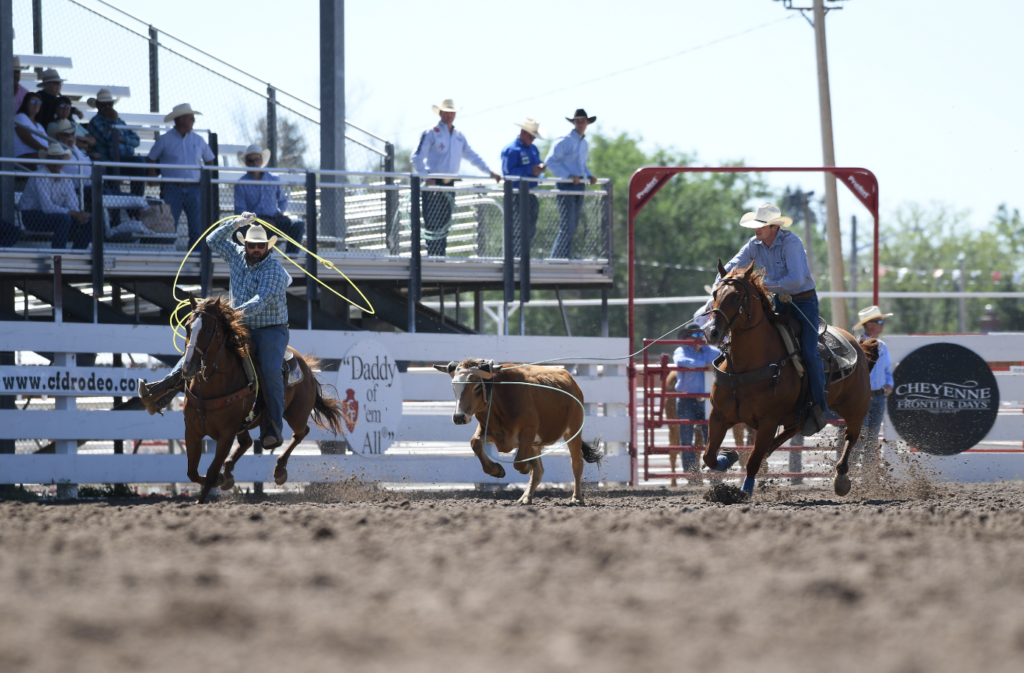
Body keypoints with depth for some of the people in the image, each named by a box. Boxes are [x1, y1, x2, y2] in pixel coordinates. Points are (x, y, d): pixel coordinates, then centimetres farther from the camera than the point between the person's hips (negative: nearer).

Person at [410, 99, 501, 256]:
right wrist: (427, 177, -21)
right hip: (432, 184, -6)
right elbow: (417, 158, -8)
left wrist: (490, 172, 21)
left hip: (449, 184, 6)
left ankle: (441, 258, 8)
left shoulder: (459, 137, 16)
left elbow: (472, 156, 28)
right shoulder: (430, 134, -2)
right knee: (432, 225, -11)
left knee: (444, 225, 6)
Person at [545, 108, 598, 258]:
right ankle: (557, 258, -8)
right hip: (566, 186, -8)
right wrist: (569, 176, -20)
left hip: (579, 185, 8)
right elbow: (550, 162, -14)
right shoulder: (565, 141, -8)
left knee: (573, 228, 9)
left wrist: (589, 176, 10)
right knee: (567, 227, -12)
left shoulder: (584, 144, 17)